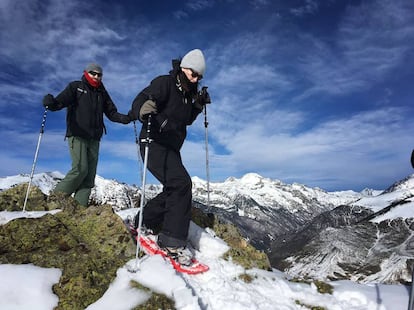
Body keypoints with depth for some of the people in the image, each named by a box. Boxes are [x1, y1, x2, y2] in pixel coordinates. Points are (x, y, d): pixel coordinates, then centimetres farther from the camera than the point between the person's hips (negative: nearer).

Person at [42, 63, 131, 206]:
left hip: (94, 139, 5)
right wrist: (51, 102, -30)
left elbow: (111, 113, 12)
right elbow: (60, 102, -7)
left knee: (90, 174, -2)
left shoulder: (102, 93, 18)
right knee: (80, 169, -16)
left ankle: (80, 206, 2)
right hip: (77, 135, -4)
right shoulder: (75, 87, 7)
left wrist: (124, 118, -8)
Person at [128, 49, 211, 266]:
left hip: (171, 148, 9)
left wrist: (198, 105, 8)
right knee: (181, 184, -23)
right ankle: (173, 241, -16)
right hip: (155, 144, -9)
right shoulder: (164, 83, -8)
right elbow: (140, 100, -23)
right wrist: (145, 111, -45)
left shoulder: (187, 93, 15)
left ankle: (142, 224, 27)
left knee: (173, 190, 11)